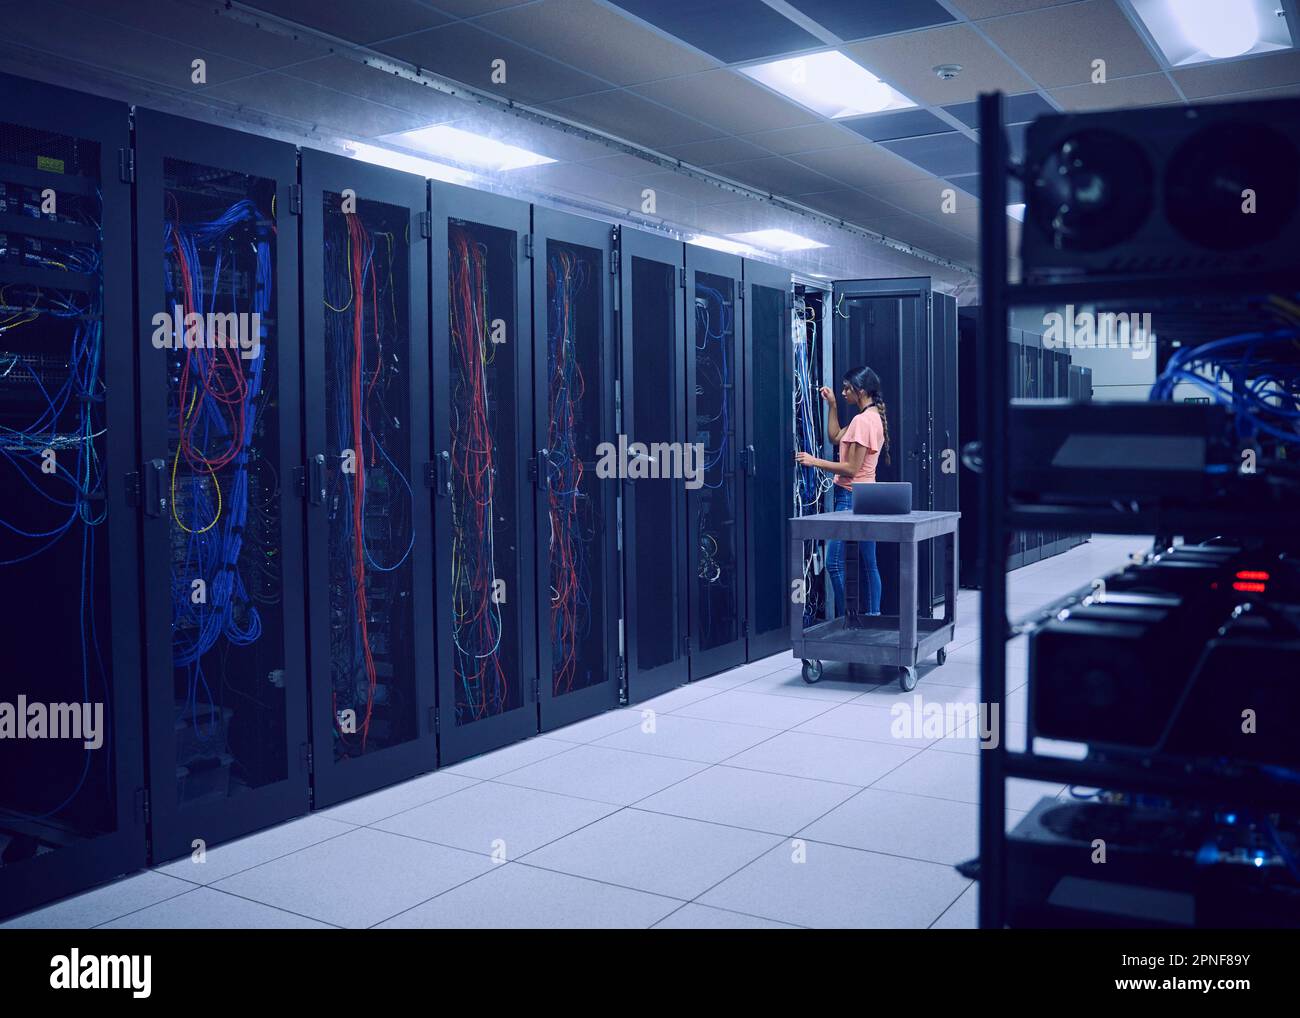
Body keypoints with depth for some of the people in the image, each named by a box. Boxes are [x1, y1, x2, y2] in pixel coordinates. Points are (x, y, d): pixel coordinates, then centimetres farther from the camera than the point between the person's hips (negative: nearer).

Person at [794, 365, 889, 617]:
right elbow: (835, 437, 23)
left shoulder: (862, 420, -17)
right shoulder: (875, 417, 13)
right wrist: (832, 405, 17)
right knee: (869, 565, 12)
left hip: (851, 497, -10)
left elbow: (851, 469, -19)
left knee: (834, 562, -8)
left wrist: (814, 461, -18)